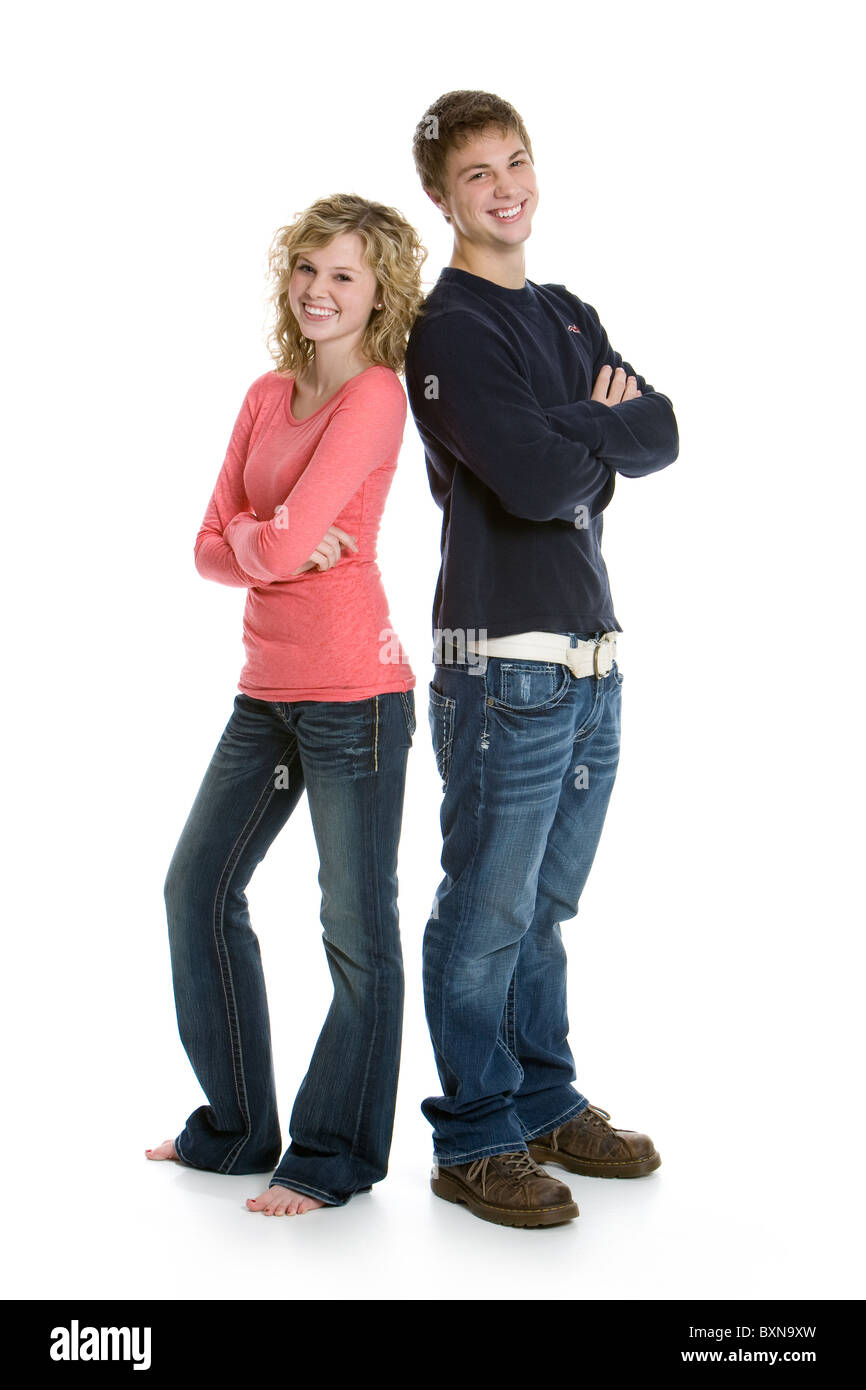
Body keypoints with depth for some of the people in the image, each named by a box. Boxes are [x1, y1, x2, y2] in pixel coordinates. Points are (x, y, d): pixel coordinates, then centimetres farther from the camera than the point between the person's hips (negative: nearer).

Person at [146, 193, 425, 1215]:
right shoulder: (267, 395, 11)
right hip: (266, 689, 9)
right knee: (199, 888, 15)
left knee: (357, 928, 2)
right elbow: (212, 550, 7)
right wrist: (270, 546, -12)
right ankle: (235, 1127, 30)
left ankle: (335, 1157, 17)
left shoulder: (375, 395, -12)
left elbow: (283, 539, -20)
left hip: (353, 691, -9)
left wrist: (255, 537, 1)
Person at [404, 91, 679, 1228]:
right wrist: (603, 430, -1)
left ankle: (546, 1106, 29)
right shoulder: (449, 329, -8)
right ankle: (474, 1141, 13)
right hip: (506, 662, -8)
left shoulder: (569, 316, 17)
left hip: (591, 655, 8)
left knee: (544, 906, 17)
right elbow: (535, 481, -20)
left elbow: (661, 435, 5)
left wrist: (573, 432, -11)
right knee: (488, 914, 1)